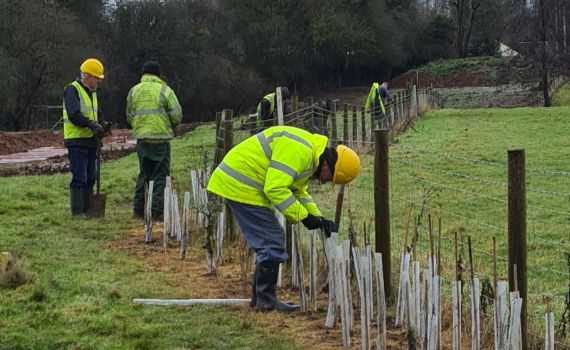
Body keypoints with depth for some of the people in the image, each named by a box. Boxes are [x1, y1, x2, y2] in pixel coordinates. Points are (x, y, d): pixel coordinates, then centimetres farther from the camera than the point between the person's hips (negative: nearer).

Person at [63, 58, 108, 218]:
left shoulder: (92, 92, 18)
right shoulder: (72, 90, -11)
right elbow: (74, 115, -22)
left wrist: (101, 124, 4)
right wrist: (93, 125, -26)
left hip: (90, 141, 9)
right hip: (77, 141, -9)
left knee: (90, 177, 11)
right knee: (79, 178, -9)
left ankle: (87, 209, 18)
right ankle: (77, 211, -4)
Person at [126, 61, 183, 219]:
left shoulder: (134, 91, 8)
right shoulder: (165, 90, -5)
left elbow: (129, 116, 11)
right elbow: (177, 115, -8)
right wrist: (170, 124, 13)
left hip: (141, 138, 4)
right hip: (161, 137, -4)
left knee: (143, 173, 15)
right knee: (160, 175, 1)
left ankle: (138, 209, 16)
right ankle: (157, 211, -2)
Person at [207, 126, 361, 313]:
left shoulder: (310, 155, 12)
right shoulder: (298, 150, -23)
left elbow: (299, 191, 21)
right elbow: (275, 188, -27)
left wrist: (317, 217, 7)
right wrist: (303, 216, -20)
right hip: (241, 185, -11)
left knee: (271, 240, 15)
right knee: (271, 243, -8)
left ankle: (259, 296, 23)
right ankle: (267, 301, 0)